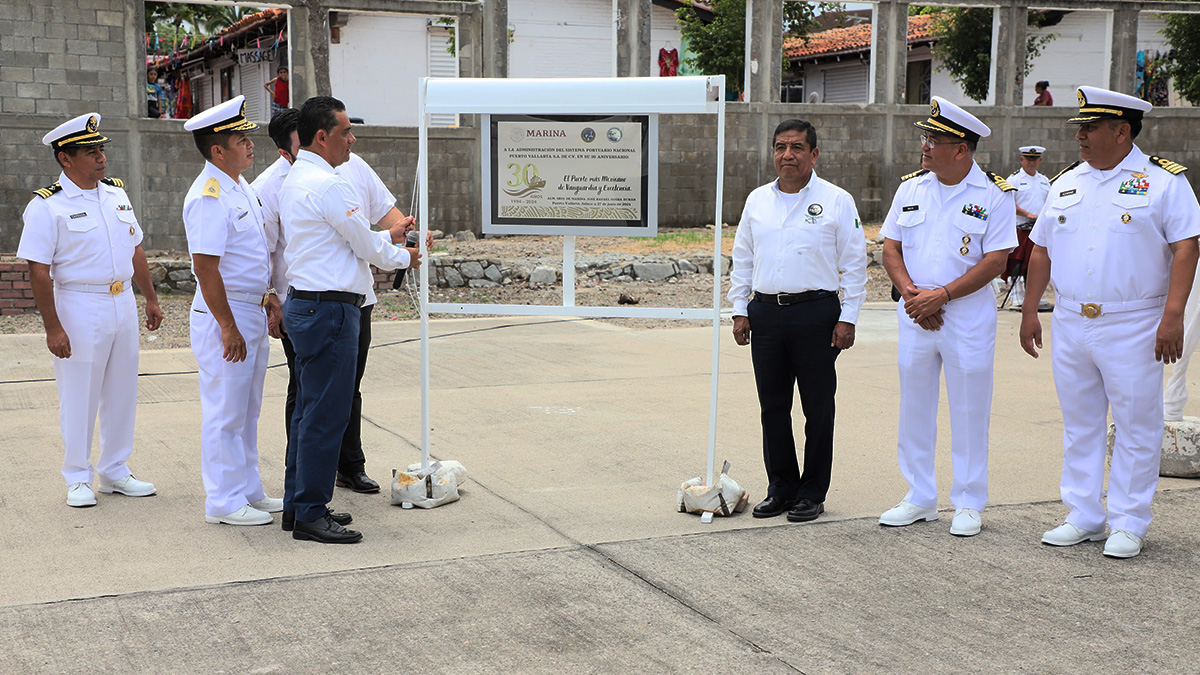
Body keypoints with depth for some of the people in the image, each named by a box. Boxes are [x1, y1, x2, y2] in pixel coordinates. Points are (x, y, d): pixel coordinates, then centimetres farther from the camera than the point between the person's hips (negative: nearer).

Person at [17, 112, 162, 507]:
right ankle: (78, 479, 15)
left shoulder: (117, 194, 10)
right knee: (79, 396, 2)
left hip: (123, 305, 6)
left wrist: (150, 299, 15)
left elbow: (136, 250, 17)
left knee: (122, 392, 11)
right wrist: (52, 327, -17)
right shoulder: (47, 206, -10)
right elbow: (38, 271, -13)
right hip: (79, 308, -6)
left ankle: (115, 471, 24)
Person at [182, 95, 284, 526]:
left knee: (247, 409, 17)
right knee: (225, 411, -1)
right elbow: (205, 267, -23)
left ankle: (248, 492, 27)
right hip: (224, 315, -10)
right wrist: (228, 326, -23)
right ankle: (223, 502, 8)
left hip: (251, 311, 10)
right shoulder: (209, 197, -19)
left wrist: (265, 295, 17)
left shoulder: (241, 188, 13)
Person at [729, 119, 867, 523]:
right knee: (773, 406, 8)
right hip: (765, 312, 4)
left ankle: (812, 493, 12)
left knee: (818, 407, 1)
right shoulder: (757, 200, 11)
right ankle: (781, 487, 20)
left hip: (816, 312, -4)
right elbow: (742, 259, 17)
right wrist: (740, 311, 9)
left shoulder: (837, 201, -1)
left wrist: (847, 318, -7)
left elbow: (854, 264, -1)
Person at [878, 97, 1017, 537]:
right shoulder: (911, 188, 7)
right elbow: (890, 248, 8)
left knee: (969, 411, 2)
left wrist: (941, 295, -16)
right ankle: (920, 499, 21)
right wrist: (911, 292, -9)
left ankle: (969, 504, 15)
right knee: (914, 406, 9)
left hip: (968, 316, -4)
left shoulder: (994, 195, -6)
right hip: (915, 317, 4)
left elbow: (995, 261, -10)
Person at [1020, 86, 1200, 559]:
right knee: (1080, 424, 11)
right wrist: (1030, 309, 12)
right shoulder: (1066, 182, 12)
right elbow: (1042, 249, 17)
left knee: (1136, 426, 1)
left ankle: (1128, 525, 11)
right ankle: (1083, 518, 21)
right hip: (1070, 323, 5)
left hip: (1133, 327, -5)